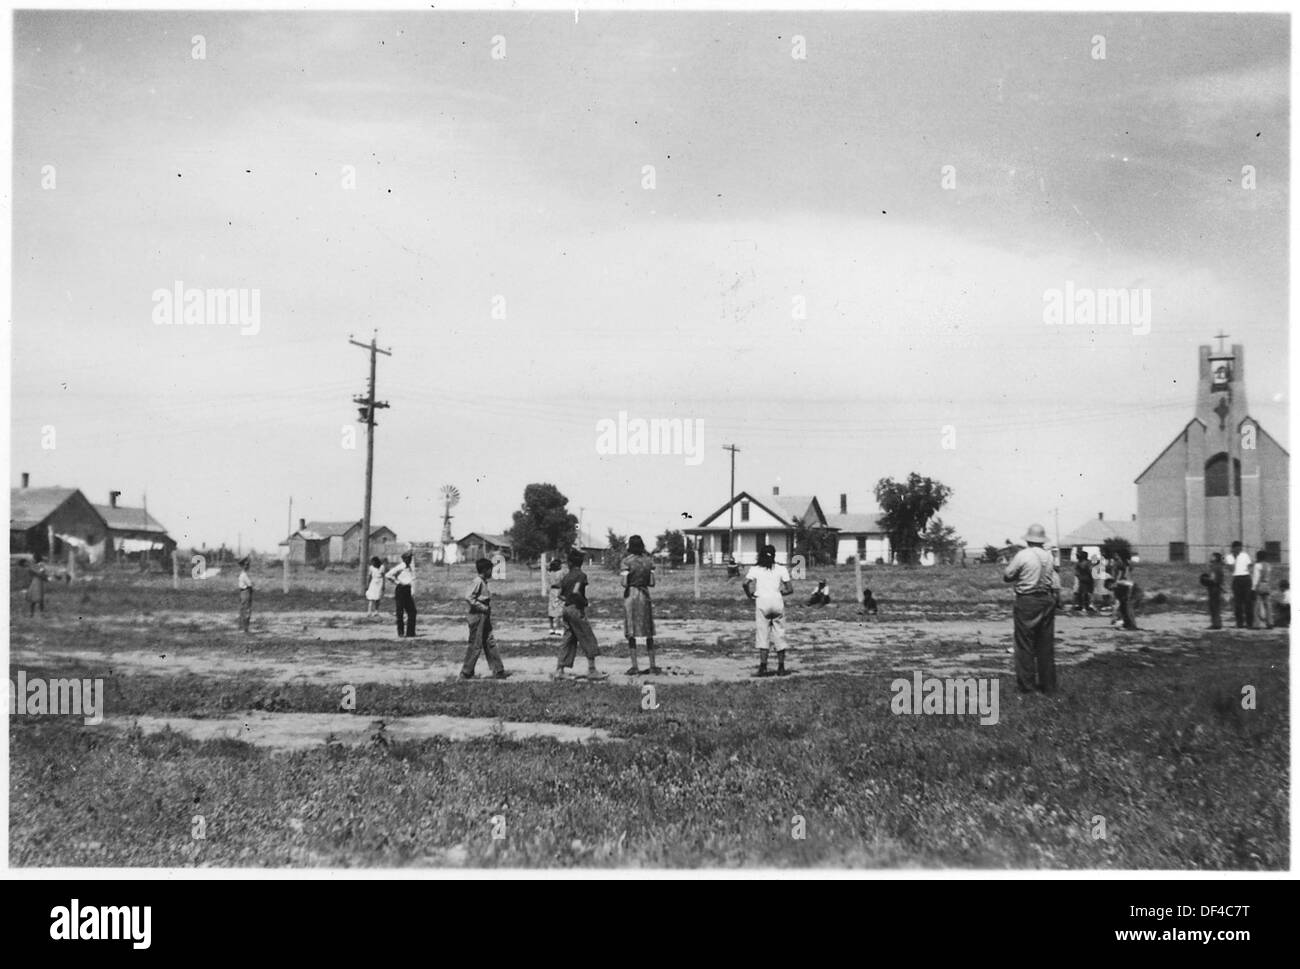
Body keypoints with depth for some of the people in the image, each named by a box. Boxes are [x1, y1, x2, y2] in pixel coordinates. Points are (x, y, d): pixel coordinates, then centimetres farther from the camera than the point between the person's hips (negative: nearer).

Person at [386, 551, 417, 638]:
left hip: (408, 590, 6)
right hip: (400, 589, -6)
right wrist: (396, 582, -9)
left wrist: (413, 592, 8)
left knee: (412, 611, 1)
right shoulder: (399, 568, -7)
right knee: (400, 611, -1)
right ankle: (400, 632, 7)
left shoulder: (412, 568, 12)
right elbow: (388, 576, -12)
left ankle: (410, 632, 7)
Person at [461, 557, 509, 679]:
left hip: (484, 617, 10)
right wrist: (483, 607, -20)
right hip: (477, 616, -10)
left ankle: (498, 671, 12)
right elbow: (468, 597, -24)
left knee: (490, 643, 10)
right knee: (475, 645, -4)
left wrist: (488, 609, 9)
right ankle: (466, 673, 4)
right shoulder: (477, 581, -15)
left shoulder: (483, 582, 14)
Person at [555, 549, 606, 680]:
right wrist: (584, 602, -11)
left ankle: (560, 670, 9)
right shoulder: (581, 575, -10)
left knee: (568, 640, 12)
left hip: (566, 608, 7)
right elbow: (576, 592, -23)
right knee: (588, 640, -1)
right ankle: (592, 670, -2)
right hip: (577, 609, -7)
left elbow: (560, 594, 12)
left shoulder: (566, 576, 10)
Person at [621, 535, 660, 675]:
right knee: (648, 632, 11)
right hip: (644, 595, 3)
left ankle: (634, 667, 0)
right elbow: (652, 583, 1)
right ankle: (652, 666, 12)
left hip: (630, 595, -3)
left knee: (631, 633, 2)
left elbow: (624, 583, -12)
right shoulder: (649, 560, 2)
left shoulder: (627, 561, -8)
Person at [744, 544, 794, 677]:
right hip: (777, 601, 2)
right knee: (779, 635, 9)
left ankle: (763, 666, -8)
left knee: (762, 633, 0)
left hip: (762, 601, -1)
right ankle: (781, 667, 12)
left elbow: (746, 583, -11)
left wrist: (750, 595, 4)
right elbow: (790, 589, 3)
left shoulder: (754, 569, 5)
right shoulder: (781, 569, 8)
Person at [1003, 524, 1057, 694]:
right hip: (1047, 600, 5)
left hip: (1026, 602, -5)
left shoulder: (1022, 555, -12)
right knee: (1046, 645, 10)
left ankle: (1026, 684, 4)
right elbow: (1048, 576, 11)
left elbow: (1007, 576, -5)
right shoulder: (1048, 556, 3)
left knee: (1025, 644, 3)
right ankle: (1048, 684, 15)